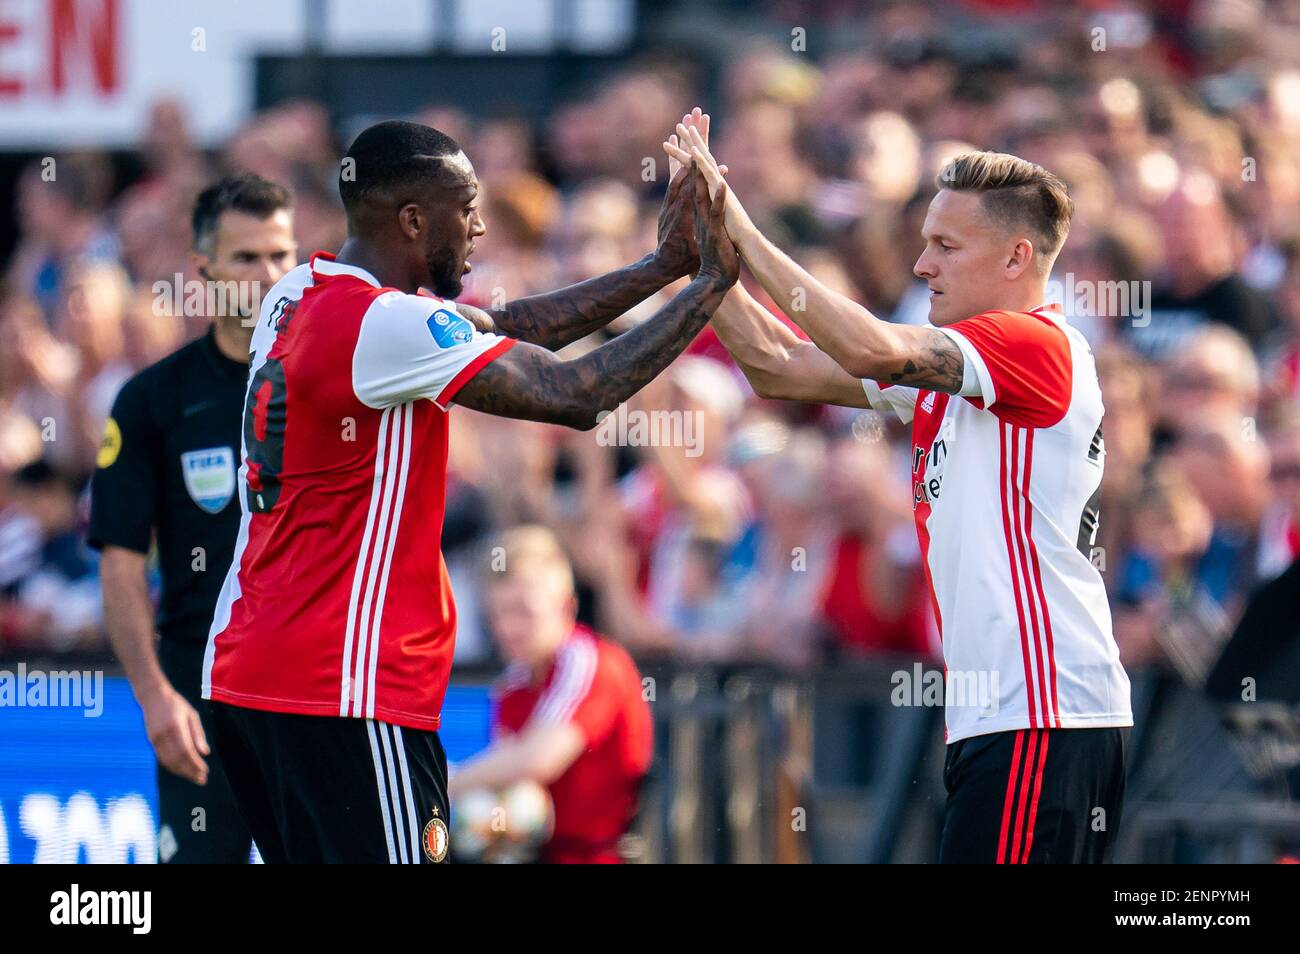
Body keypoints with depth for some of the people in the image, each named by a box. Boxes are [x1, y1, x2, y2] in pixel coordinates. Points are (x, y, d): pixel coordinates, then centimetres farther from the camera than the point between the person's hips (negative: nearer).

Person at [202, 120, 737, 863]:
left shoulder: (299, 296, 12)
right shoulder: (389, 326, -16)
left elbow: (504, 327, 17)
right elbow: (577, 396, -16)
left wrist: (663, 266, 13)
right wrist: (712, 280, -7)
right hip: (344, 691, -10)